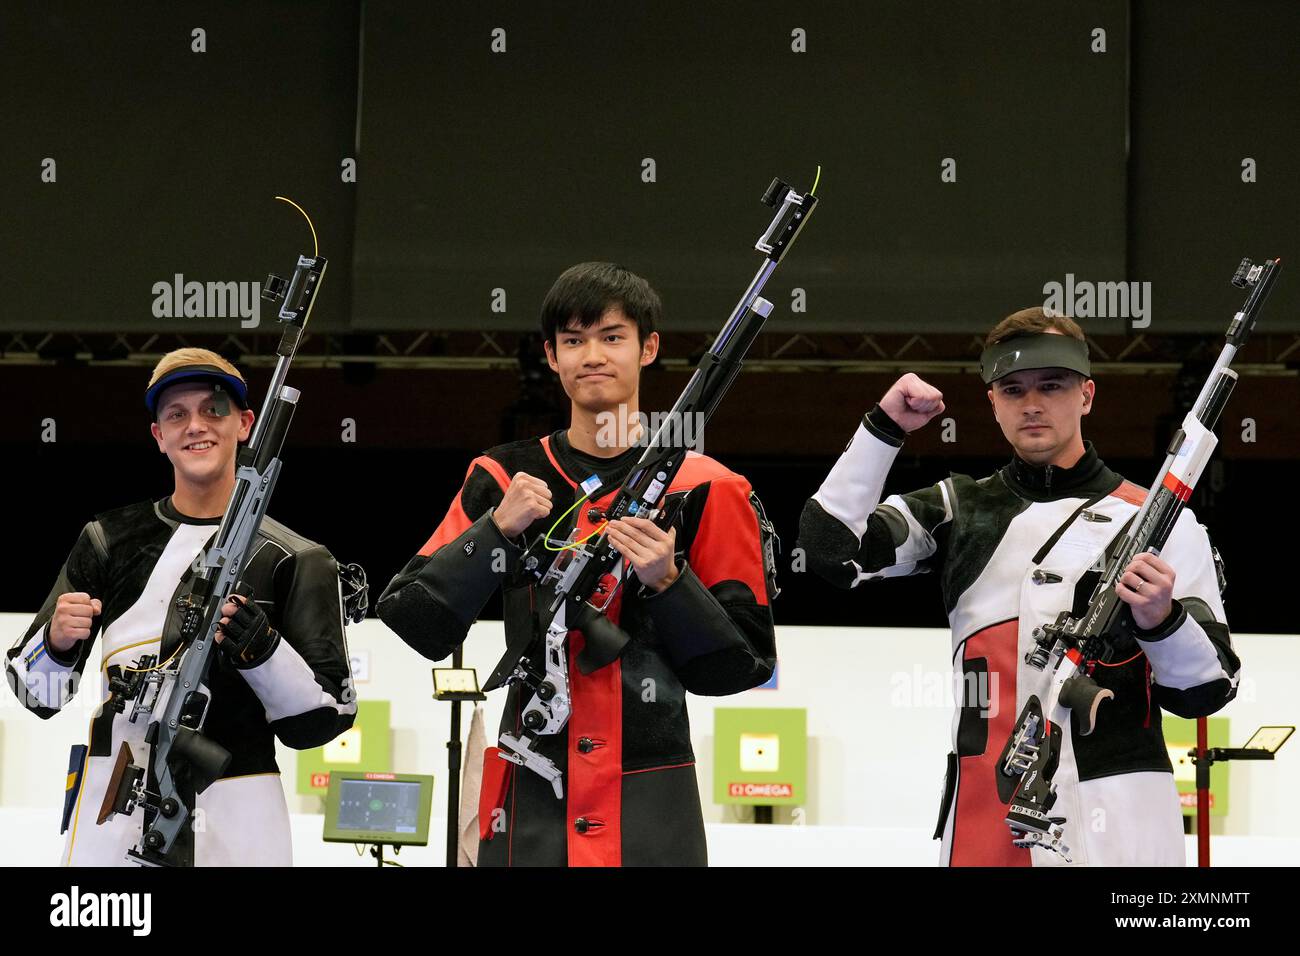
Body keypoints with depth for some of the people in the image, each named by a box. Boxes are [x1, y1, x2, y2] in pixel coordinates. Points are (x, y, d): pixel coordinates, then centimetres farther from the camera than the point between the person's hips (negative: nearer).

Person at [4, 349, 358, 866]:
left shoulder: (298, 560, 2)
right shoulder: (109, 541, 7)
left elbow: (323, 721, -3)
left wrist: (261, 650, -20)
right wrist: (56, 641, -14)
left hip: (238, 823, -1)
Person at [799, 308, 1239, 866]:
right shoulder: (958, 511, 14)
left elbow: (1206, 690, 3)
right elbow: (832, 549, 0)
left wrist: (1162, 621, -17)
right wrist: (884, 428, -4)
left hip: (1118, 821, -3)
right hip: (983, 818, 3)